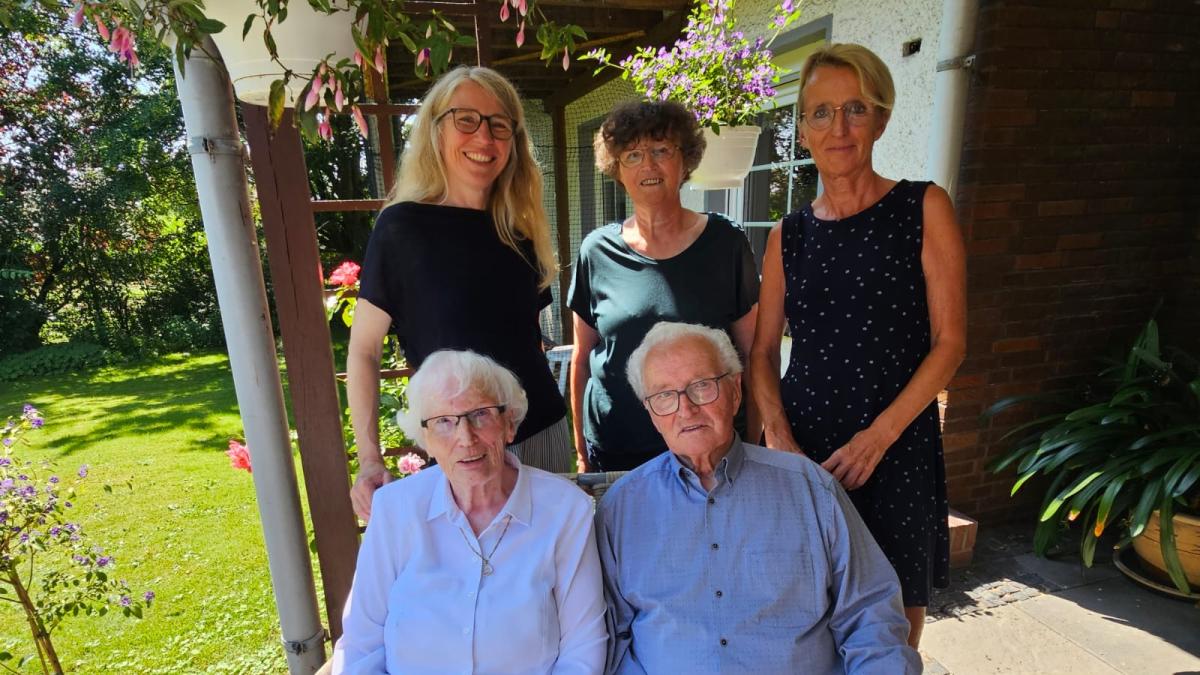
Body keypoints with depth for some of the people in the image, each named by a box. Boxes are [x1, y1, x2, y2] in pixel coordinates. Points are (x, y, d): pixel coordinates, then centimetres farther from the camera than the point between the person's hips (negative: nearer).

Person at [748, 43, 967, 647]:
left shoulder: (924, 208, -1)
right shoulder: (789, 234, 6)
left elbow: (950, 341, -6)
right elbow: (763, 352, 5)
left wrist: (878, 435, -14)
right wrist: (779, 438, -8)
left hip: (898, 444, -1)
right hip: (803, 445, 2)